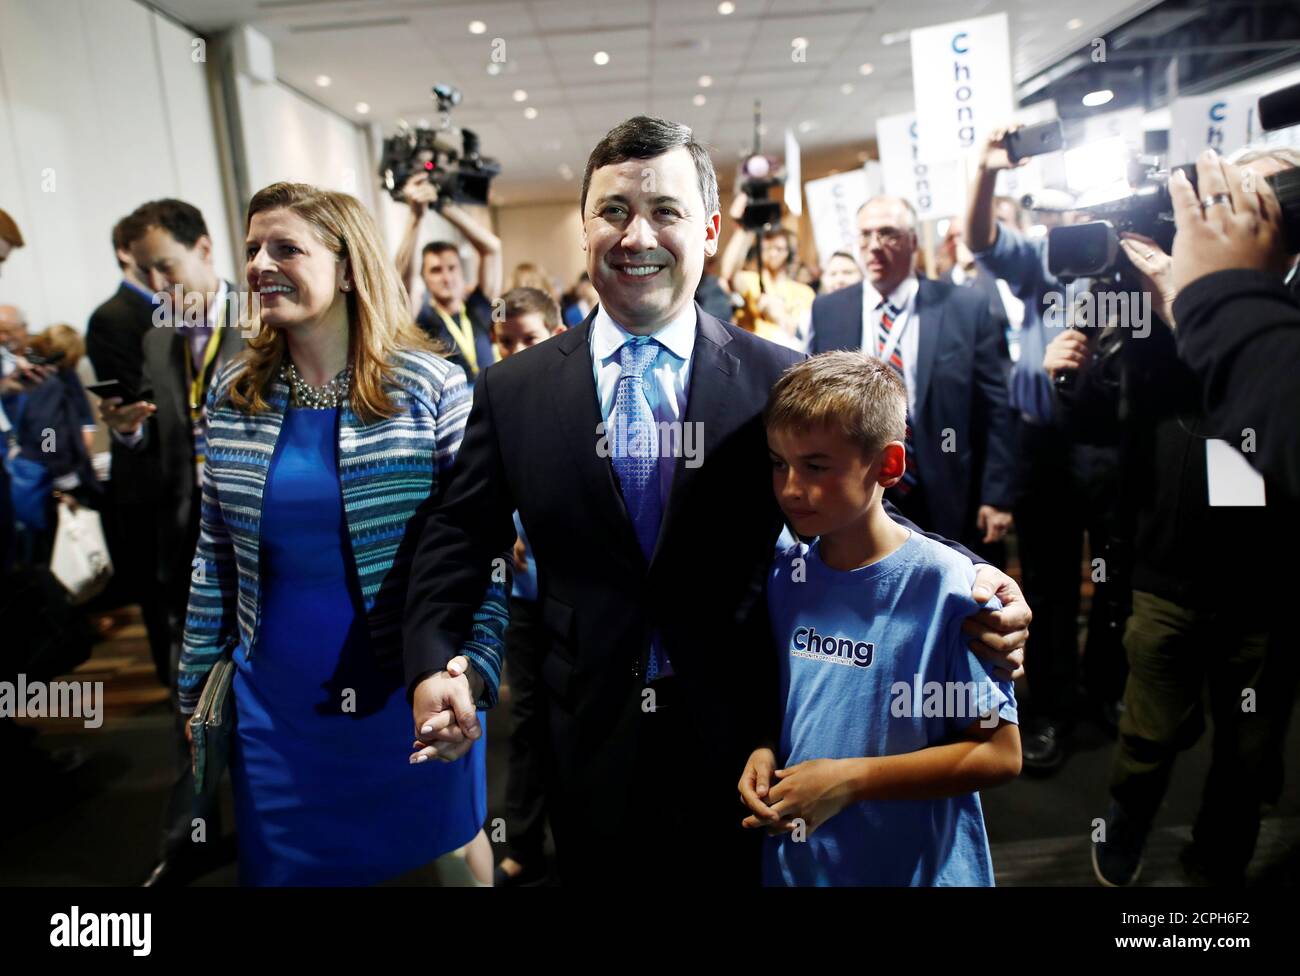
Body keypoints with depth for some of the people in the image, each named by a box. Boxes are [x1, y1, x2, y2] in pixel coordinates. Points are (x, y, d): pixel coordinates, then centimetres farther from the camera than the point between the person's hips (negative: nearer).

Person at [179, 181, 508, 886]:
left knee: (430, 857, 16)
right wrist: (196, 689, 11)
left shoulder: (434, 388, -11)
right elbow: (216, 558, 8)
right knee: (285, 863, 20)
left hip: (408, 703, -3)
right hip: (273, 709, 4)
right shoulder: (233, 395, 1)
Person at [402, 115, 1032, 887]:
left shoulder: (782, 382, -7)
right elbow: (459, 541, 4)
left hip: (745, 742, 0)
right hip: (591, 752, 1)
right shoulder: (512, 391, -2)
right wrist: (436, 662, -10)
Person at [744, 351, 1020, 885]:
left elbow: (1000, 753, -16)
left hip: (917, 867, -4)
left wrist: (849, 780, -20)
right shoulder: (784, 575, -5)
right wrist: (763, 754, -11)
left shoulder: (948, 586, -19)